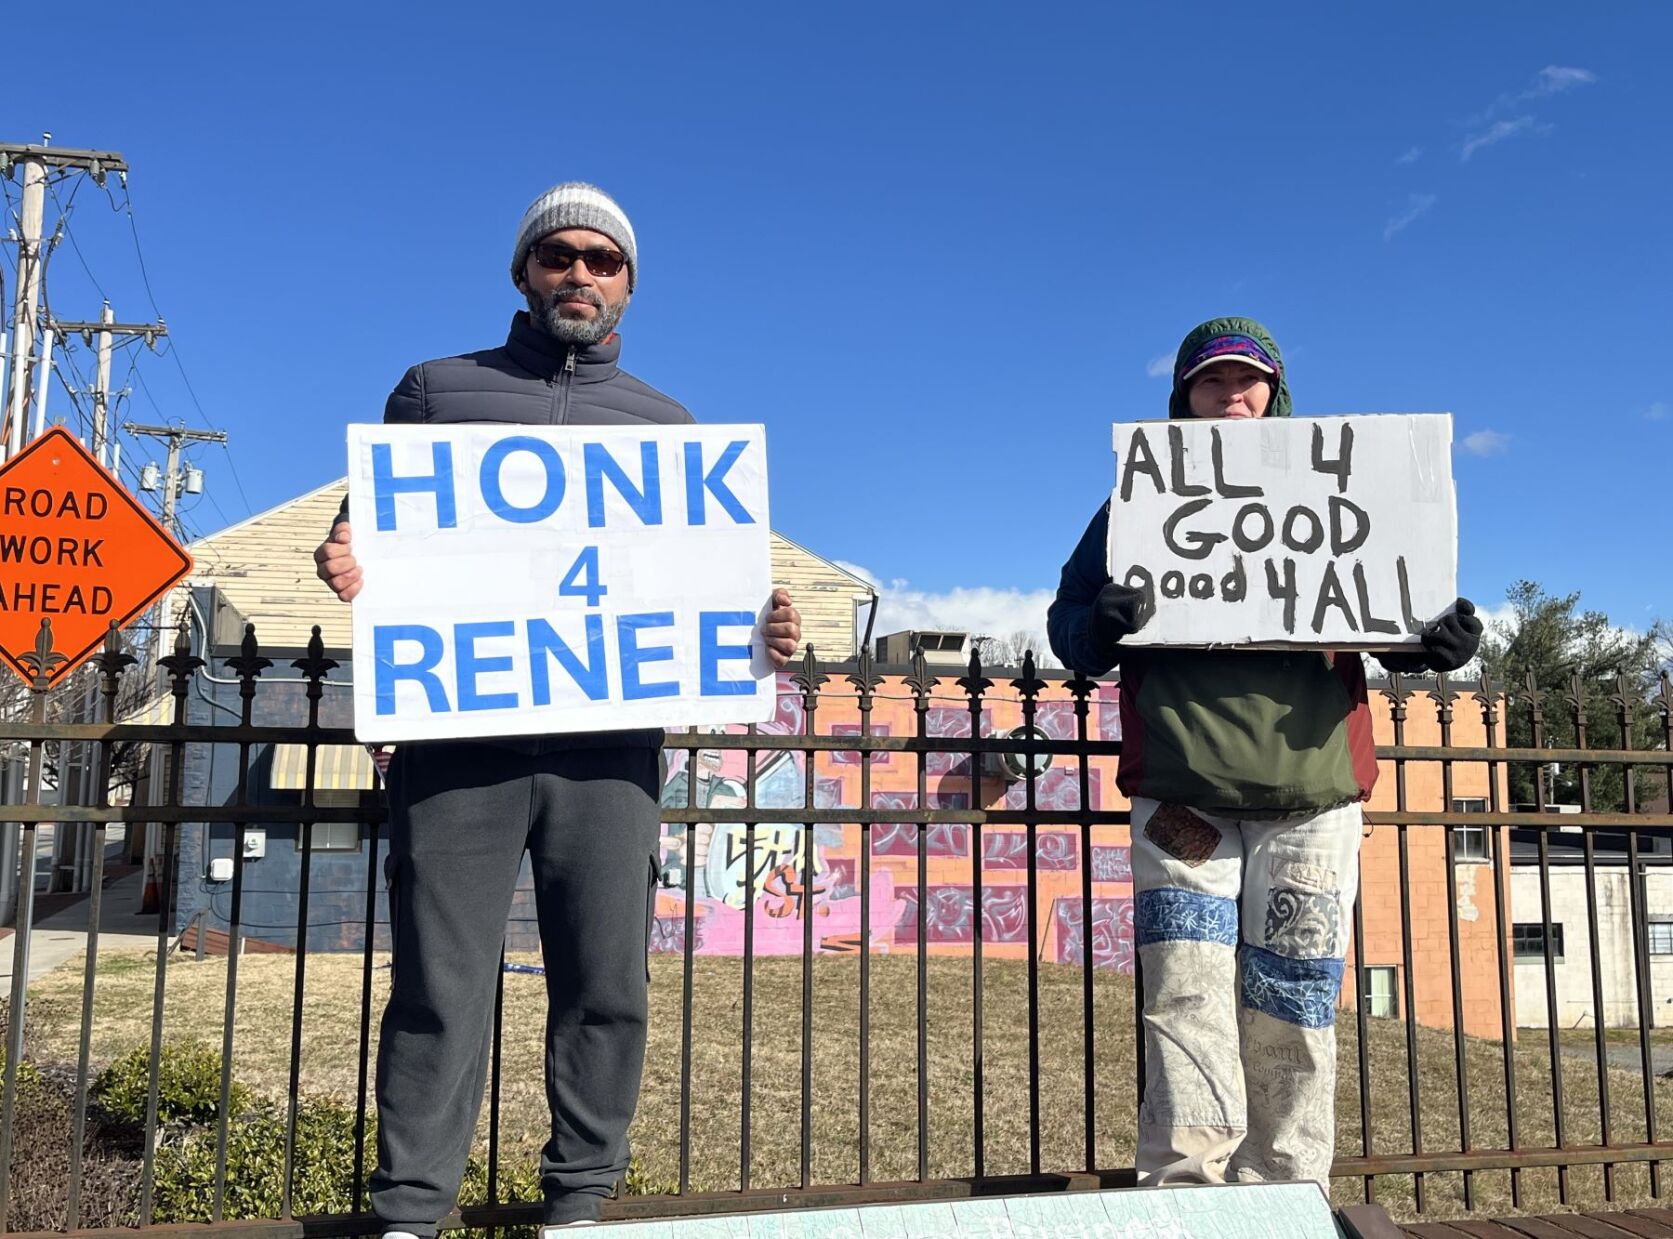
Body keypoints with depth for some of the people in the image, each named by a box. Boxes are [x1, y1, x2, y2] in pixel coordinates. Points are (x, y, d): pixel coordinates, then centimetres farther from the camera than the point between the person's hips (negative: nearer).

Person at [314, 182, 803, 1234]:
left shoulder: (667, 425, 19)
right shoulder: (438, 390, 15)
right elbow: (369, 531, 14)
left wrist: (760, 631, -2)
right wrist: (345, 562, -10)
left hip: (610, 740, 2)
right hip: (459, 736, -1)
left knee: (606, 986, 4)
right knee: (442, 983, 1)